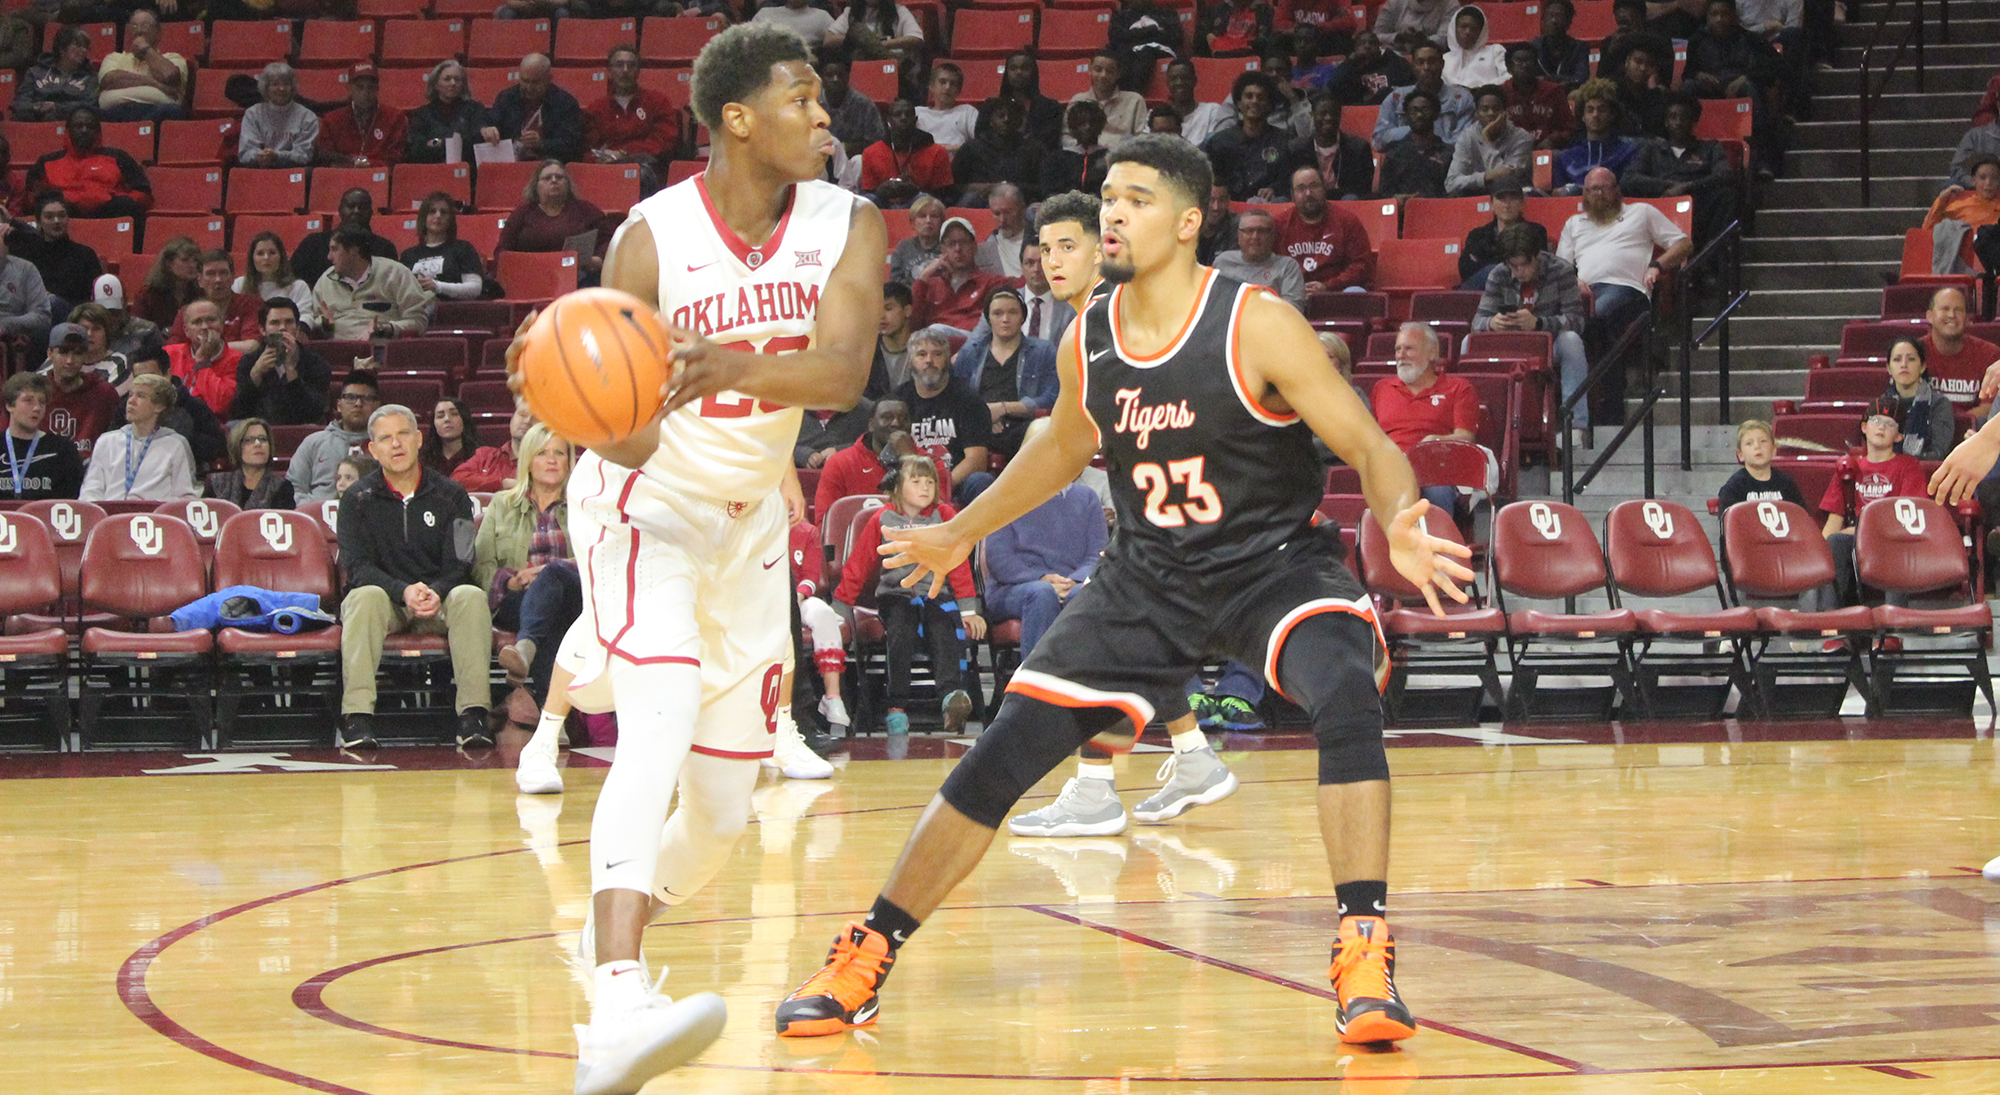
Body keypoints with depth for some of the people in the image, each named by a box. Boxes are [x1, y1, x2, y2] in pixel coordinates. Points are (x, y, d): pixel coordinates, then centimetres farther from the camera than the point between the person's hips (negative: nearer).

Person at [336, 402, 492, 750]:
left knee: (471, 597, -31)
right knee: (364, 597, -35)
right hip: (387, 602, -1)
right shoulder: (358, 499, 4)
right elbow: (358, 566, -8)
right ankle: (357, 719, -44)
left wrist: (436, 593, -25)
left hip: (439, 601, 1)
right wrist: (404, 591, -26)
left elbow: (459, 564, -1)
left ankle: (473, 715, -37)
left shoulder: (450, 496, 6)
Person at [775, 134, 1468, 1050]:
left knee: (1347, 697, -34)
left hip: (1274, 563, -4)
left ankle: (1363, 957, -29)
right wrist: (962, 533, 27)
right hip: (1147, 577, 4)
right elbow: (1064, 448, 19)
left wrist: (1400, 525, -39)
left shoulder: (1257, 326, -18)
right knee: (1002, 755, -2)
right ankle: (865, 955, 11)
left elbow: (1370, 447, -18)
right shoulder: (1088, 341, -3)